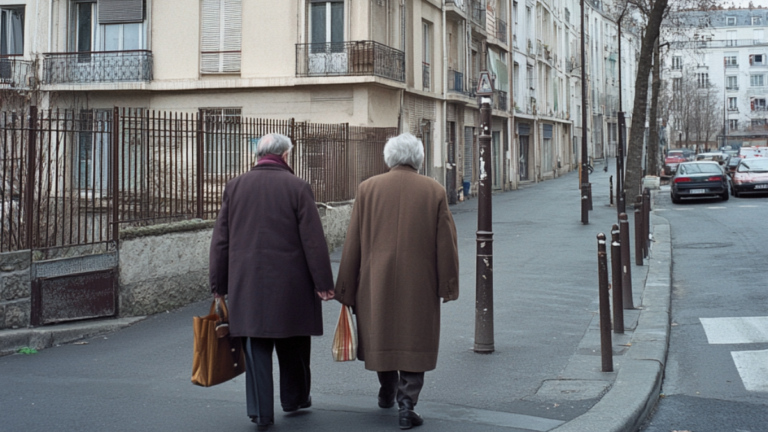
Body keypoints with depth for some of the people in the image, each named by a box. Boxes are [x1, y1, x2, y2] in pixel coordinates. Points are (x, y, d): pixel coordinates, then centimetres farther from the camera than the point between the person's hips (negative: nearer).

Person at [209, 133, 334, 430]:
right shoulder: (297, 187, -6)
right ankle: (295, 398, 30)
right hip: (290, 283, -2)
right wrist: (323, 282, -2)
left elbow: (220, 240, 7)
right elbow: (313, 241, -7)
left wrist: (219, 284, 13)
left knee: (256, 347, 4)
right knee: (293, 346, 15)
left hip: (247, 284, 2)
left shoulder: (235, 187, 4)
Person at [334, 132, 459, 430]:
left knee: (381, 335, 19)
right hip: (419, 284, -1)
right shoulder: (434, 191, -2)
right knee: (414, 339, 7)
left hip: (376, 282, 1)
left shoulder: (368, 188, -2)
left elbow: (353, 242, -1)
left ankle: (387, 391, 36)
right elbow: (446, 243, -1)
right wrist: (448, 285, 7)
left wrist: (347, 289, 5)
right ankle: (407, 404, 2)